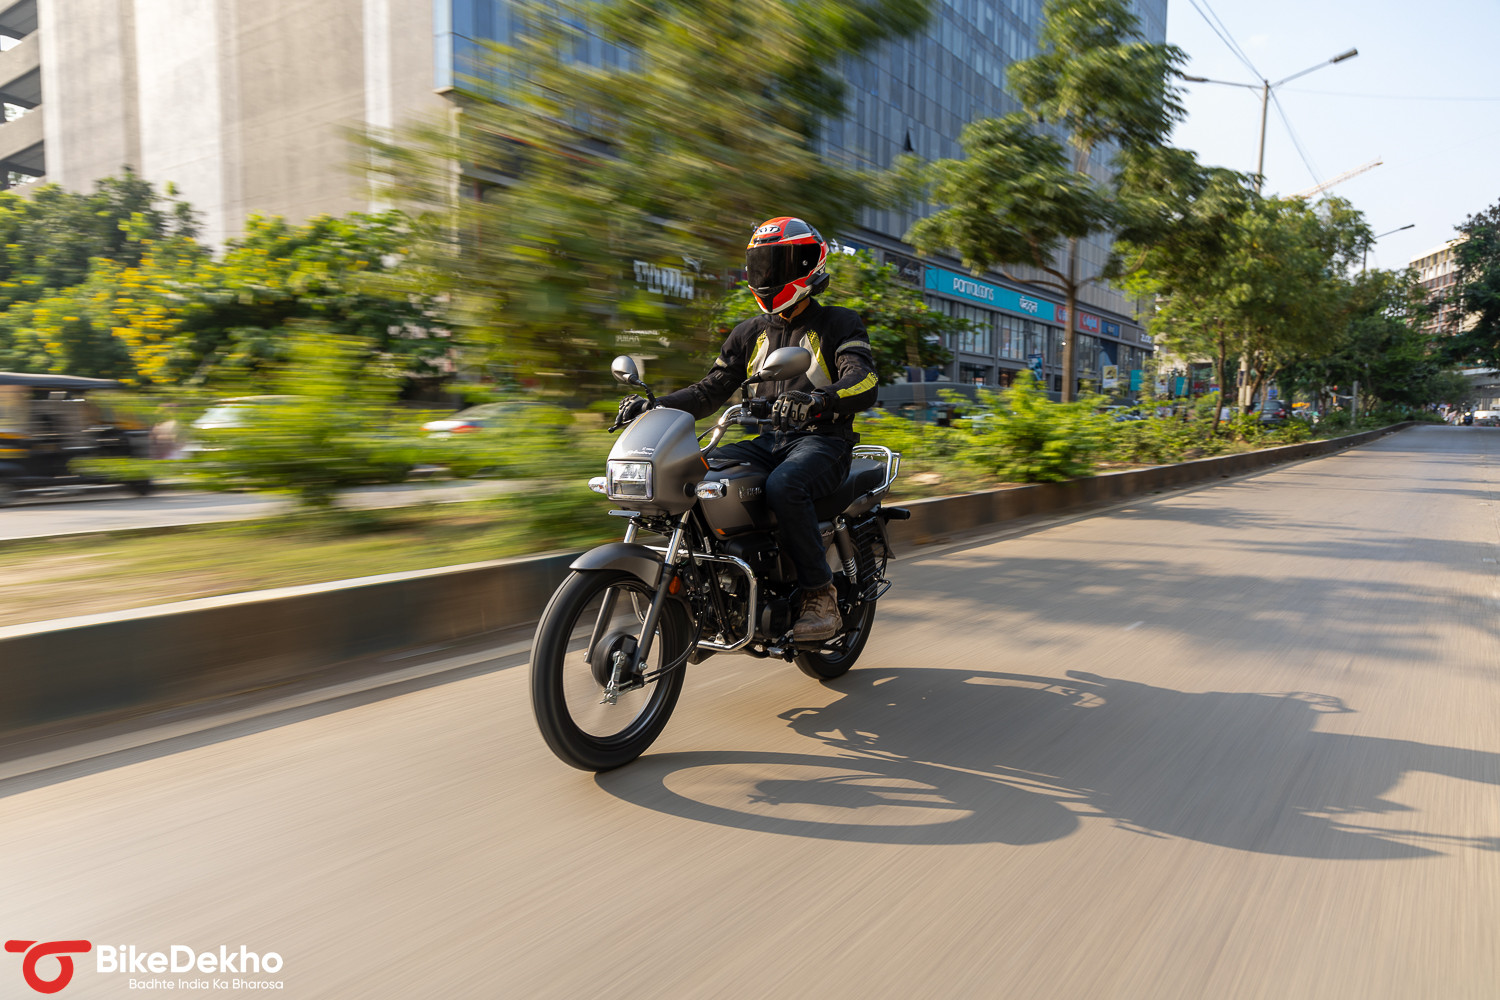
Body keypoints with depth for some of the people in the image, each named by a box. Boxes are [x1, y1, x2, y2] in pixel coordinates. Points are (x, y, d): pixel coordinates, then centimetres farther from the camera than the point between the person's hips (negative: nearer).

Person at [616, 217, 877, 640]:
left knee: (784, 485, -38)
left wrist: (819, 400, -39)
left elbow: (863, 384, -16)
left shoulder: (839, 324, 1)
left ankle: (820, 595, -23)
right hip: (766, 441, 6)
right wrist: (653, 405, -1)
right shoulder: (750, 333, 18)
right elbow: (712, 389, 16)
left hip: (822, 441, -5)